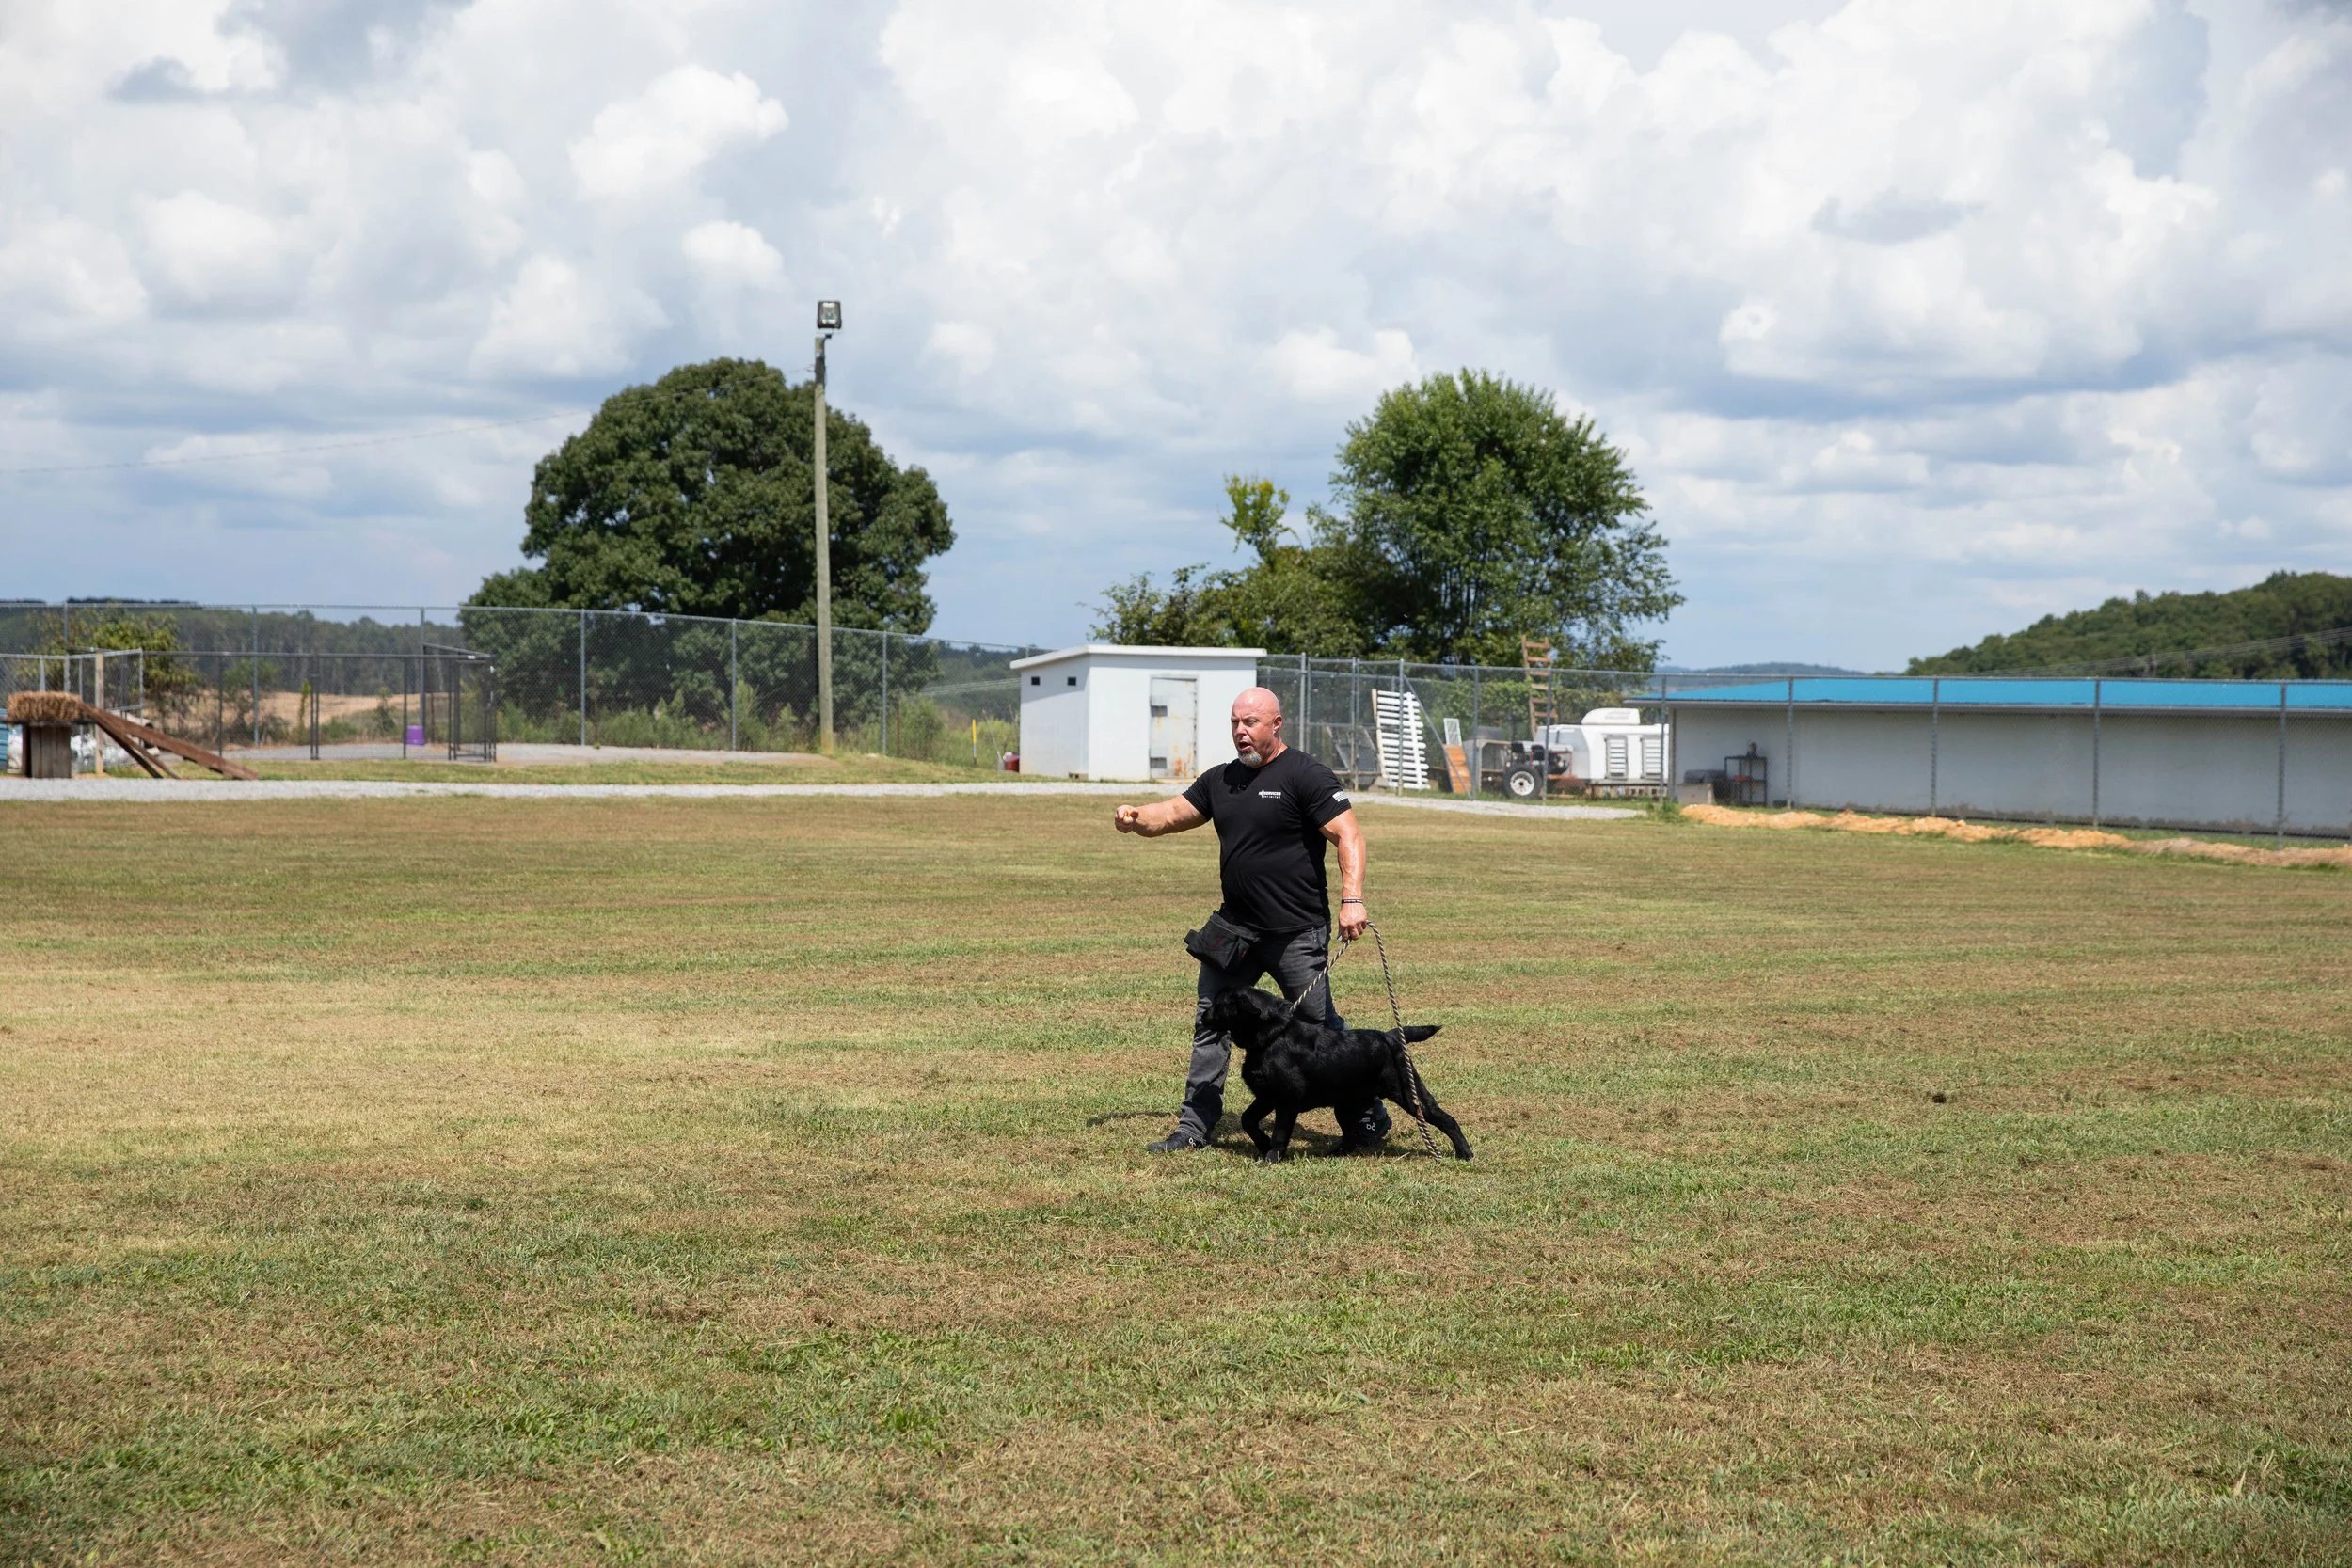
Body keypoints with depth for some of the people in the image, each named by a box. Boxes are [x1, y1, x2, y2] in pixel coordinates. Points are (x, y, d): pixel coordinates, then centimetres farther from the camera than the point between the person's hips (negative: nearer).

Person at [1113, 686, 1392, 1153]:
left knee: (1321, 1029, -1)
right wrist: (1137, 818, -9)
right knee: (1210, 1022, 9)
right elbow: (1172, 815, 14)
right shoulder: (1221, 780, 12)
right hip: (1234, 927, 7)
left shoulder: (1305, 776, -10)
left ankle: (1370, 1119, 12)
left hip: (1296, 934, -7)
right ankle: (1195, 1126, 17)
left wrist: (1352, 898, -29)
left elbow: (1348, 835, -16)